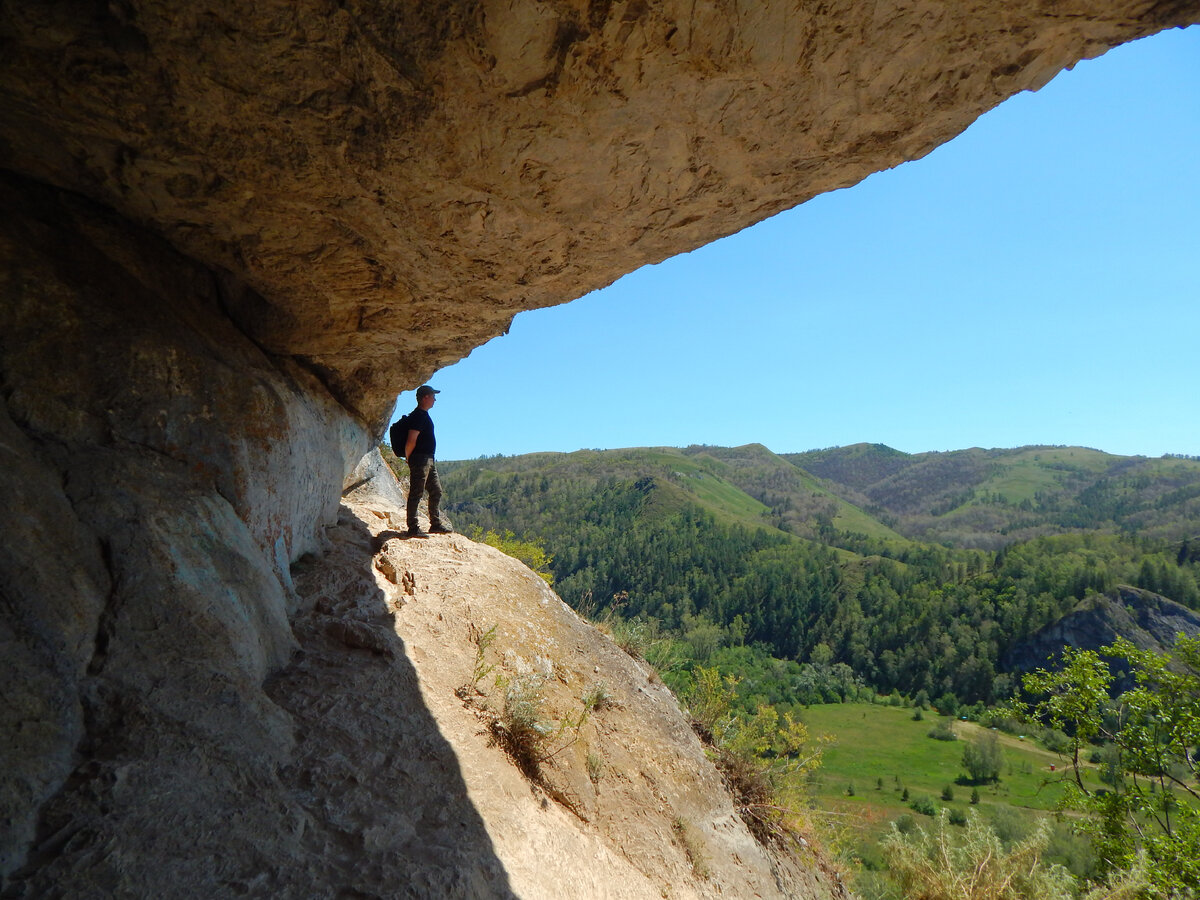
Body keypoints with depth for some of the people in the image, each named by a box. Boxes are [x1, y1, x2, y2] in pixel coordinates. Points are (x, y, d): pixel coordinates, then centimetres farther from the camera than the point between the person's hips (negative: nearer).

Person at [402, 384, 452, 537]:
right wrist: (409, 459, -8)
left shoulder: (424, 415, 18)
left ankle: (436, 524, 22)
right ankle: (413, 528, -3)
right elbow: (411, 441, -20)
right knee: (416, 494, -6)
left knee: (436, 492, 14)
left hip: (429, 460, 10)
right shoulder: (418, 416, -14)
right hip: (420, 459, -10)